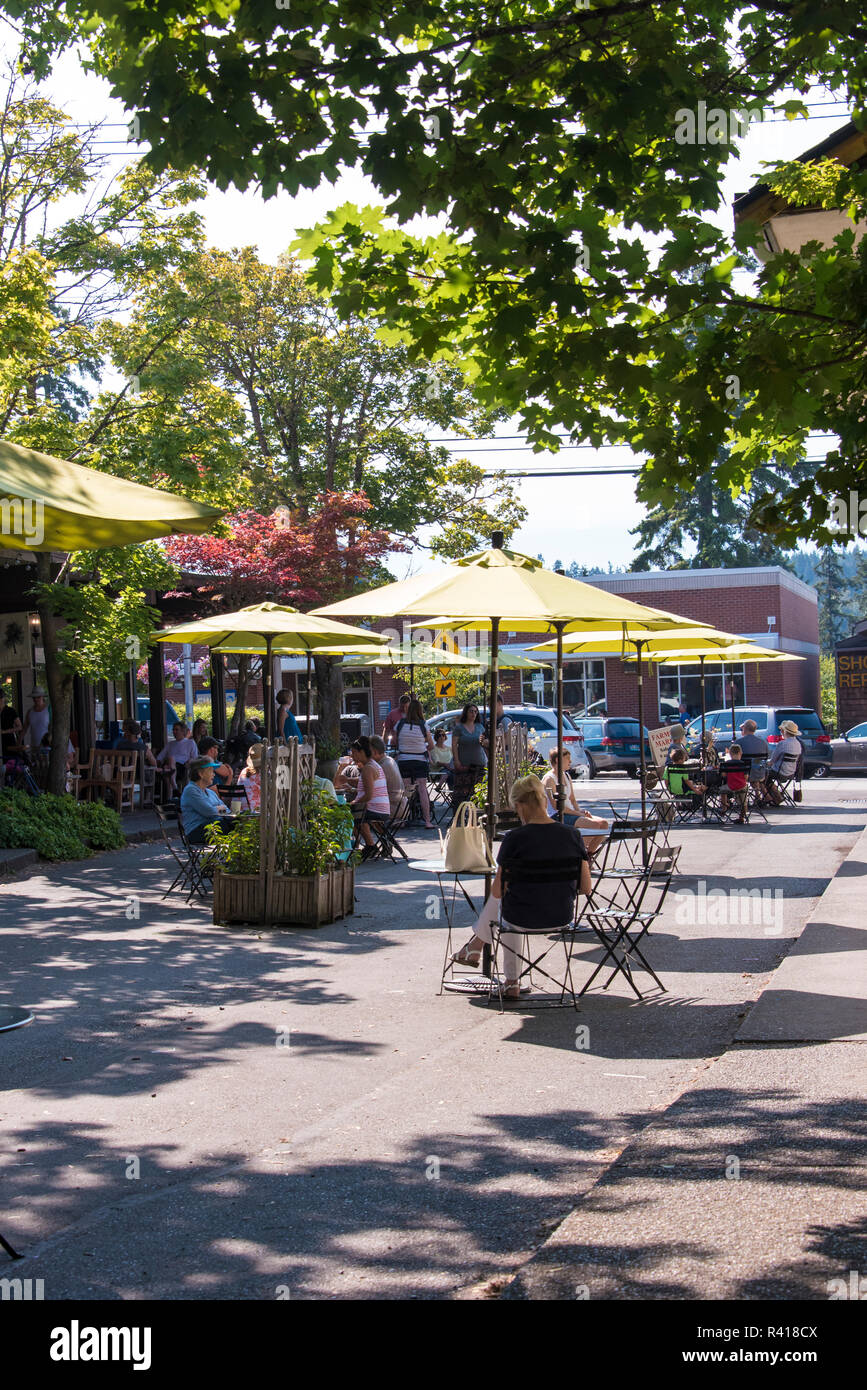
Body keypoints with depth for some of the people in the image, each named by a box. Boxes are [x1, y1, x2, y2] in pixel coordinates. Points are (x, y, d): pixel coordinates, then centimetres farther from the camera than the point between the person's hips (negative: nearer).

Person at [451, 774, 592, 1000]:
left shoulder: (514, 839, -16)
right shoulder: (572, 835, -6)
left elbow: (497, 891, -9)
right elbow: (586, 888, -1)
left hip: (522, 919, -4)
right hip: (562, 917, 4)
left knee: (498, 901, 32)